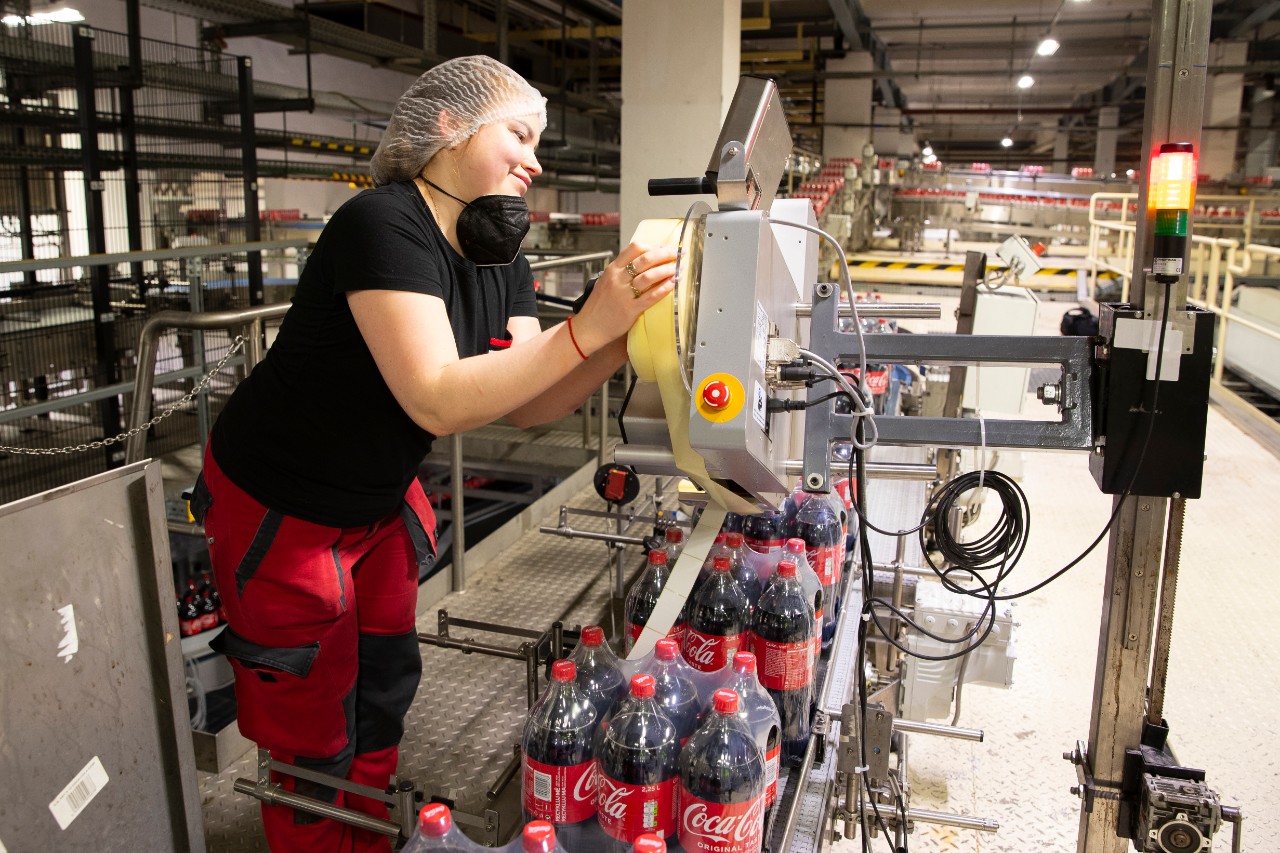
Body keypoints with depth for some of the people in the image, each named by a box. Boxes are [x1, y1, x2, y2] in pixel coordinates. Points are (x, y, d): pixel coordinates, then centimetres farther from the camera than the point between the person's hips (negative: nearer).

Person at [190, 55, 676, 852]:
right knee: (315, 725, 8)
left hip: (379, 502, 8)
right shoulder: (384, 225, -27)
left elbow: (524, 401, -7)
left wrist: (621, 344, -22)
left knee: (386, 684, 18)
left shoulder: (502, 260, -1)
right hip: (279, 510, -7)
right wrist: (585, 327, -41)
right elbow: (437, 401, -36)